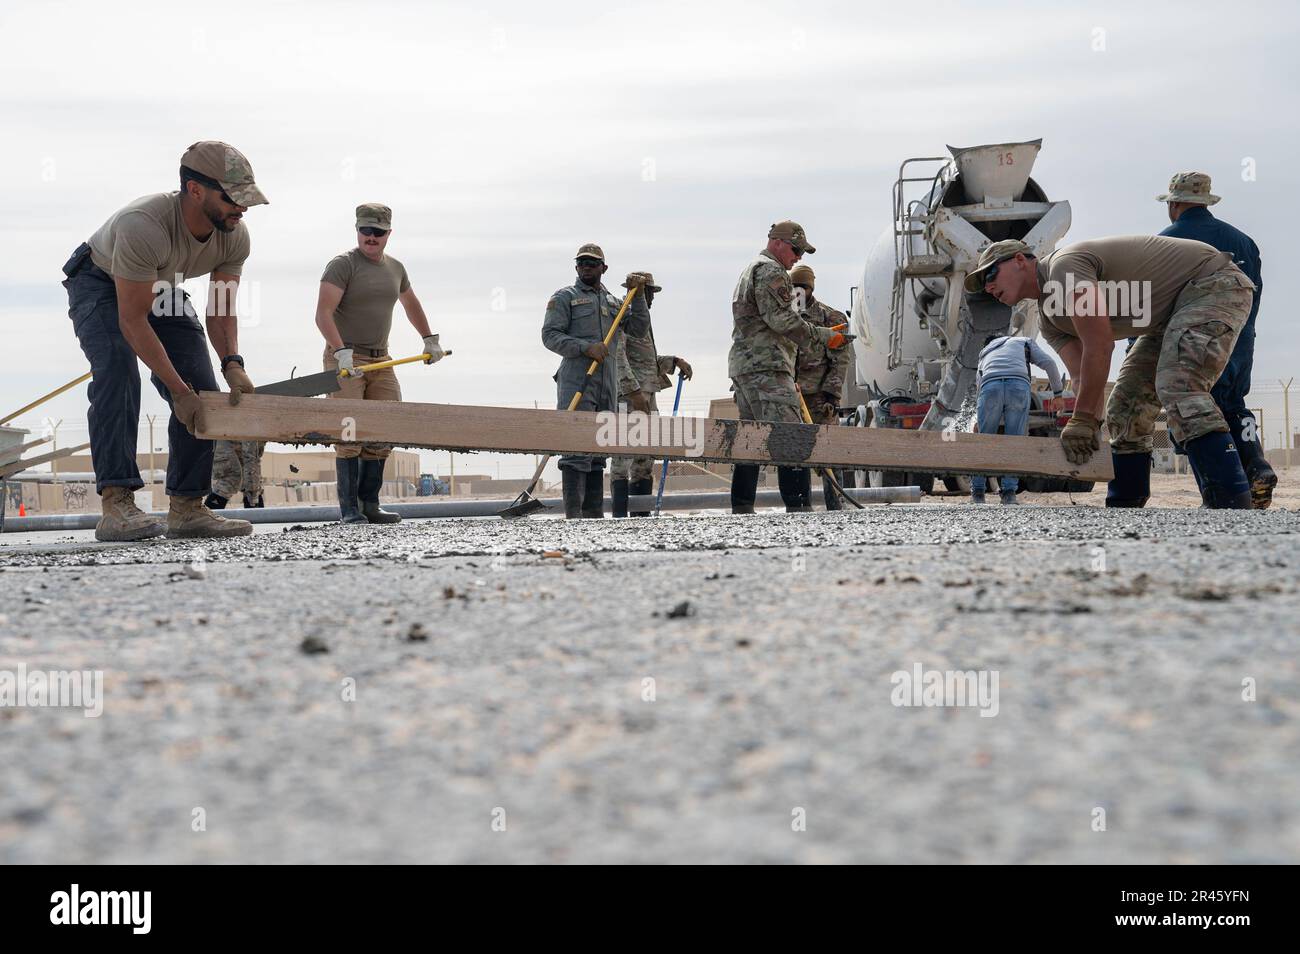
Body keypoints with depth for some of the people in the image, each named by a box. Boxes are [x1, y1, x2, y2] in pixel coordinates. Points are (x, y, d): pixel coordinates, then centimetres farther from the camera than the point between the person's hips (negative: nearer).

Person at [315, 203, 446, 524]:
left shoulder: (395, 268, 14)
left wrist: (429, 339, 32)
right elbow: (323, 314, -19)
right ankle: (349, 510, -11)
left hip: (381, 361, 6)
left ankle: (369, 503, 5)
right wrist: (341, 351, -31)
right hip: (345, 359, -6)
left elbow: (411, 304, 35)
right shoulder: (342, 265, -7)